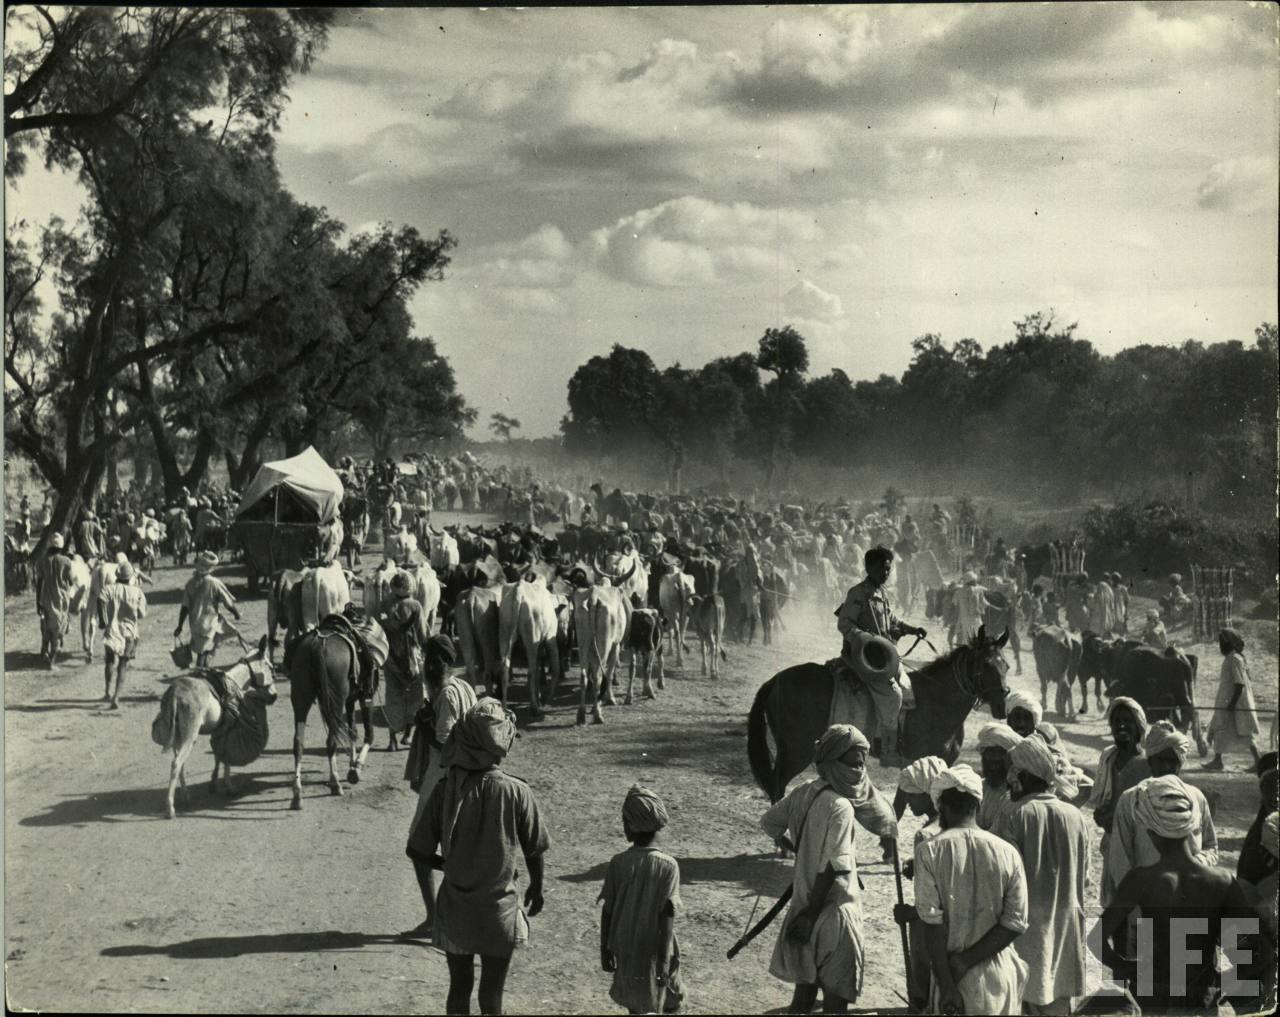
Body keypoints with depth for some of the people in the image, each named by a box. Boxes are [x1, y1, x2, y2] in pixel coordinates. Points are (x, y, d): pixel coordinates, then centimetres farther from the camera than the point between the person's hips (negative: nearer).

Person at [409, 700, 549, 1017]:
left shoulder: (445, 790, -11)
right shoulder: (516, 792, -15)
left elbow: (420, 850, -6)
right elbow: (534, 851, -4)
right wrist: (536, 887, 15)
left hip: (455, 906, 2)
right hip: (499, 907, -2)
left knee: (459, 987, 16)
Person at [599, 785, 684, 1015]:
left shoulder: (617, 863, -9)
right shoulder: (668, 866, -15)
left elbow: (607, 911, -5)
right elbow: (666, 917, -16)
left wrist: (605, 950, 7)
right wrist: (664, 960, -13)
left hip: (625, 950, 3)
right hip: (653, 950, -3)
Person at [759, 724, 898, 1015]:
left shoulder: (804, 793, 0)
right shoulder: (841, 807, -21)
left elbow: (768, 823, 15)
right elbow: (831, 868, -22)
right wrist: (811, 914, -17)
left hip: (803, 901, 8)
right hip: (835, 906, -7)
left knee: (805, 983, 19)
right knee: (836, 991, 3)